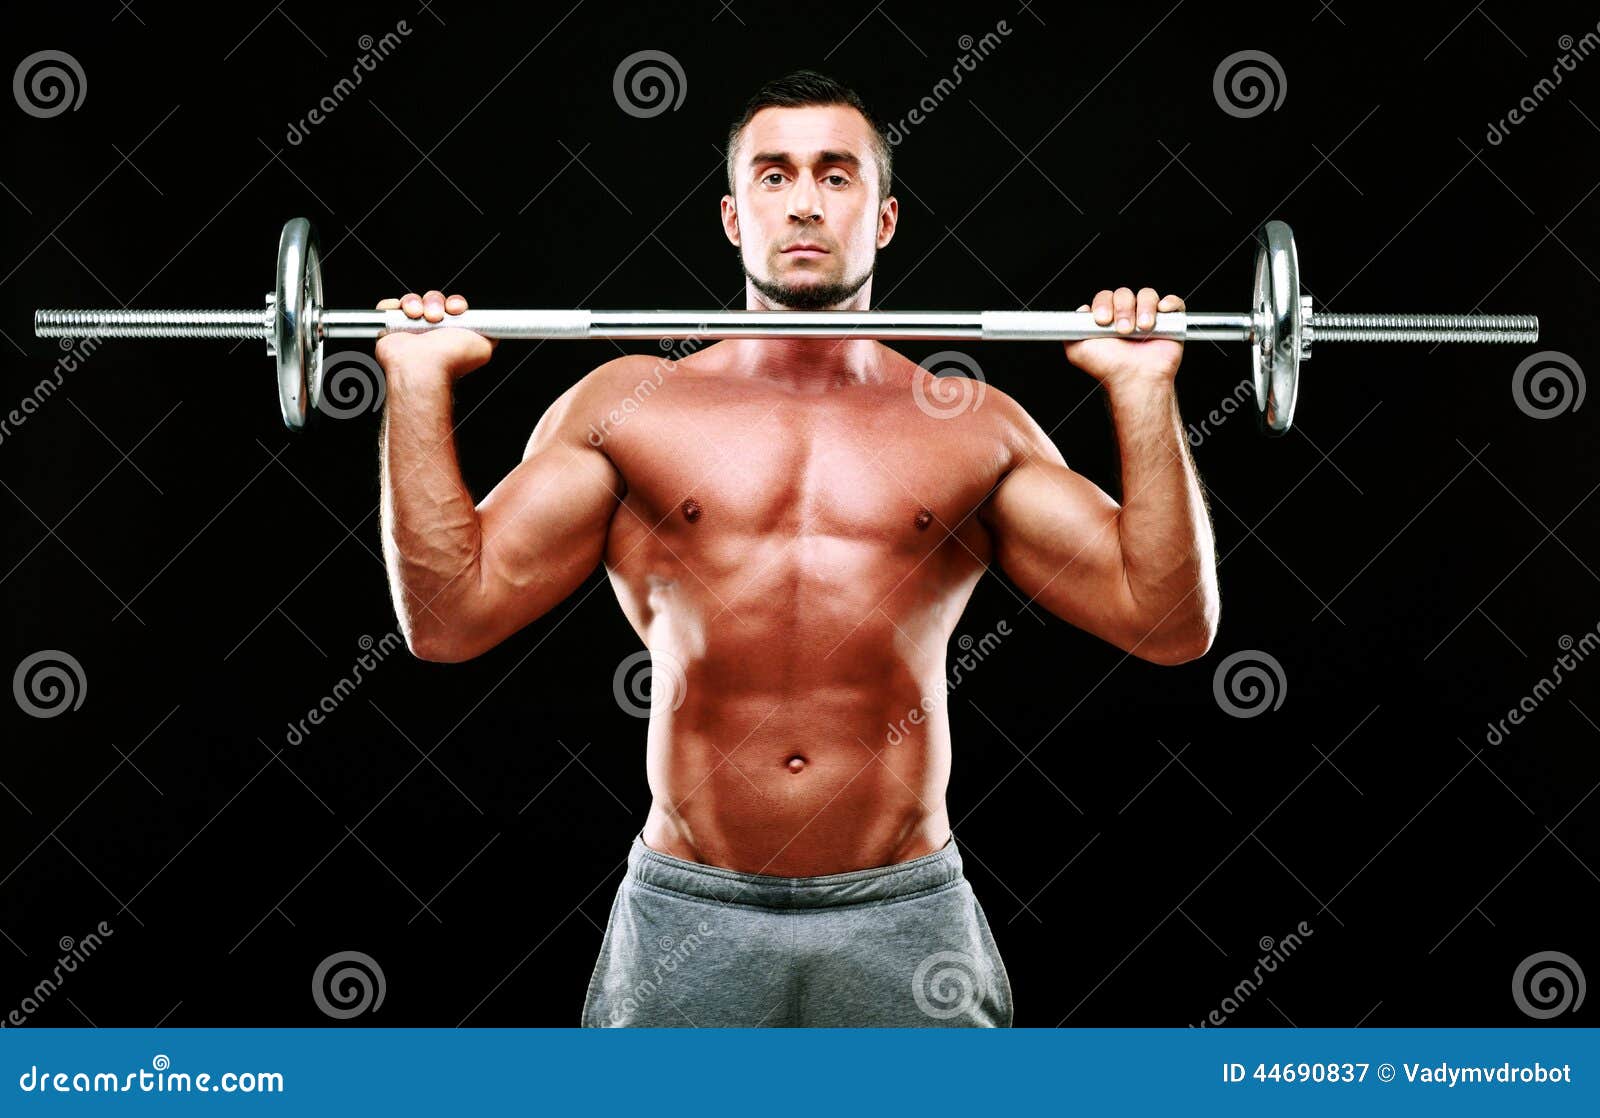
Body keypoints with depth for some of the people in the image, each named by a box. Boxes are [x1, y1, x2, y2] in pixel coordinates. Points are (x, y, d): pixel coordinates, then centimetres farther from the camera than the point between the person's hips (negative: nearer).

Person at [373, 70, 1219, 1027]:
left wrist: (1144, 389, -3)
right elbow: (448, 616, 0)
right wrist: (420, 382, -3)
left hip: (904, 914, 1)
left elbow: (1171, 624, 1)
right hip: (690, 913, 0)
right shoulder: (629, 409, 5)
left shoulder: (974, 429, 7)